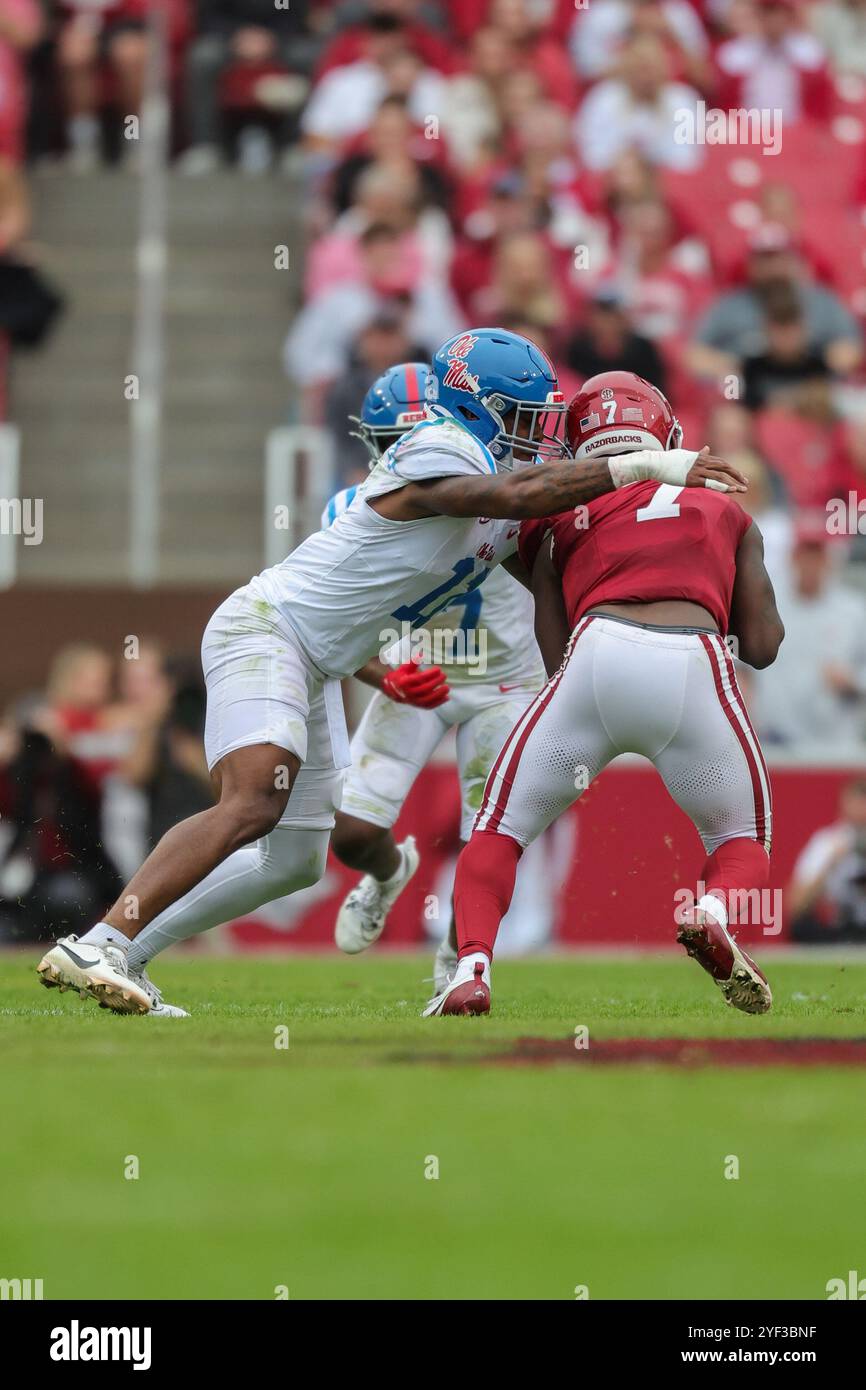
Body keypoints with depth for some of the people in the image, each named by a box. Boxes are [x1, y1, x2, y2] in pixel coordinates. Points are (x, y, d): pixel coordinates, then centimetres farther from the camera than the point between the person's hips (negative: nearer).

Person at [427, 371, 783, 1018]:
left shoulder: (559, 521, 25)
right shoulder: (726, 513, 29)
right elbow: (763, 645, 24)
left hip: (599, 656, 0)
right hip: (697, 667, 0)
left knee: (501, 832, 17)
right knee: (742, 841, 23)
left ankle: (473, 969, -10)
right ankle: (713, 910, -13)